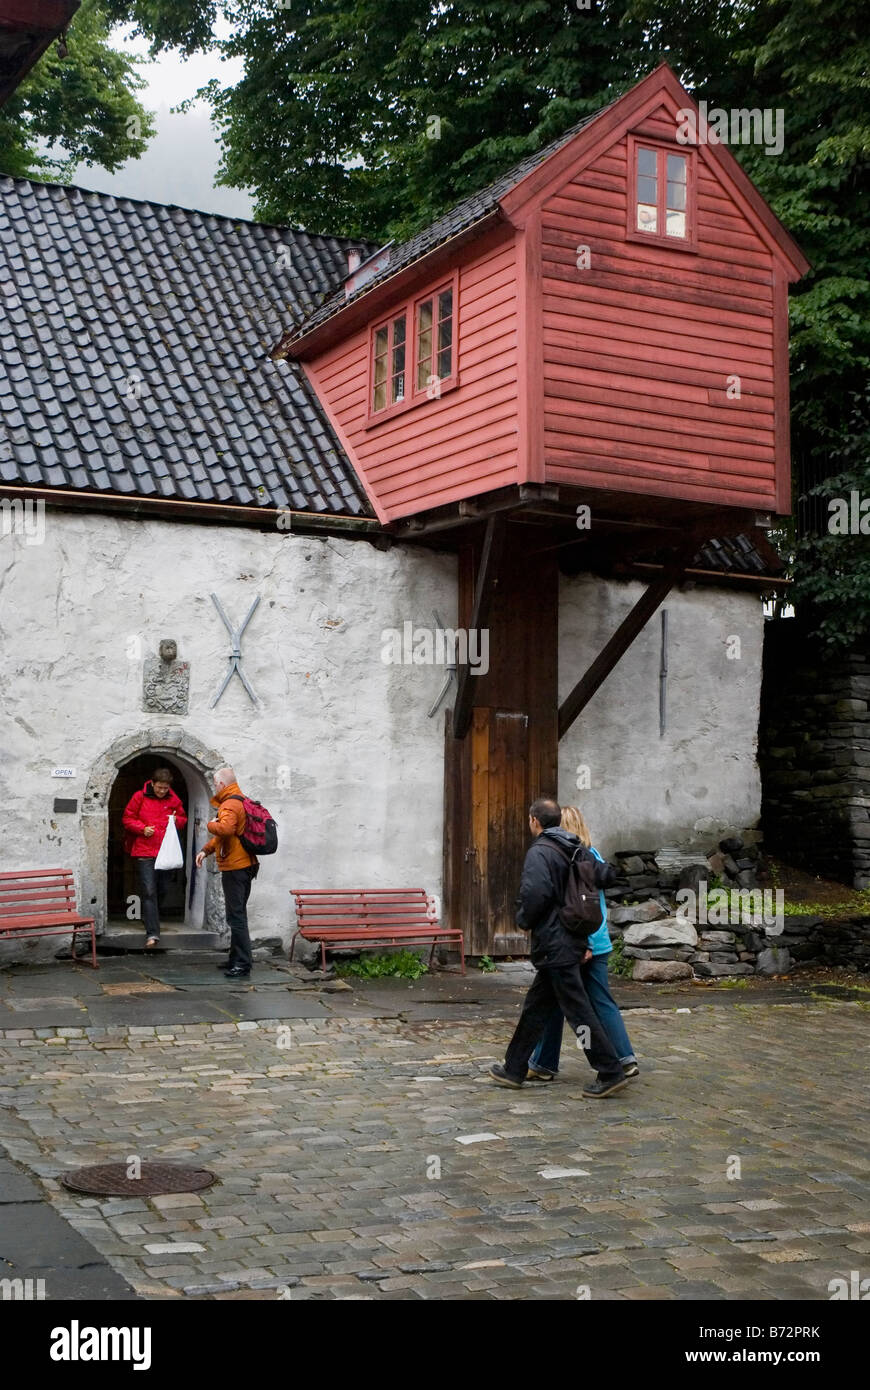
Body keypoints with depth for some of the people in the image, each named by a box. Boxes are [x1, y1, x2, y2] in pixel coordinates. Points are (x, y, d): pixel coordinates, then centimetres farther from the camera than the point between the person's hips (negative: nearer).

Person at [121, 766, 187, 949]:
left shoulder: (173, 800, 8)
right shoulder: (139, 797, -2)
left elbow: (183, 819, 20)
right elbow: (127, 819, 3)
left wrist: (177, 821, -4)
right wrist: (142, 828, -14)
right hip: (145, 852, -4)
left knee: (161, 891, 12)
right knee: (148, 891, -12)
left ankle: (150, 920, 35)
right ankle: (152, 934, -17)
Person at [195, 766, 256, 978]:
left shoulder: (230, 805, -16)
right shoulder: (239, 801, 18)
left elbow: (225, 828, -36)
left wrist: (210, 824, -15)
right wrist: (206, 850, 15)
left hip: (234, 868, -11)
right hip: (244, 866, 11)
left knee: (236, 917, -9)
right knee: (237, 915, 18)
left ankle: (243, 965, -9)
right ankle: (236, 960, 27)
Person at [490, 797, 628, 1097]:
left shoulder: (539, 852, -14)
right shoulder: (574, 850, 10)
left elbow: (536, 893, -26)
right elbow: (605, 875, 12)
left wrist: (524, 920, -7)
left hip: (553, 944, -9)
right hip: (571, 940, 9)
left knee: (578, 1010, -5)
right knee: (535, 1007, 16)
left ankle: (610, 1073, -2)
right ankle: (514, 1069, 23)